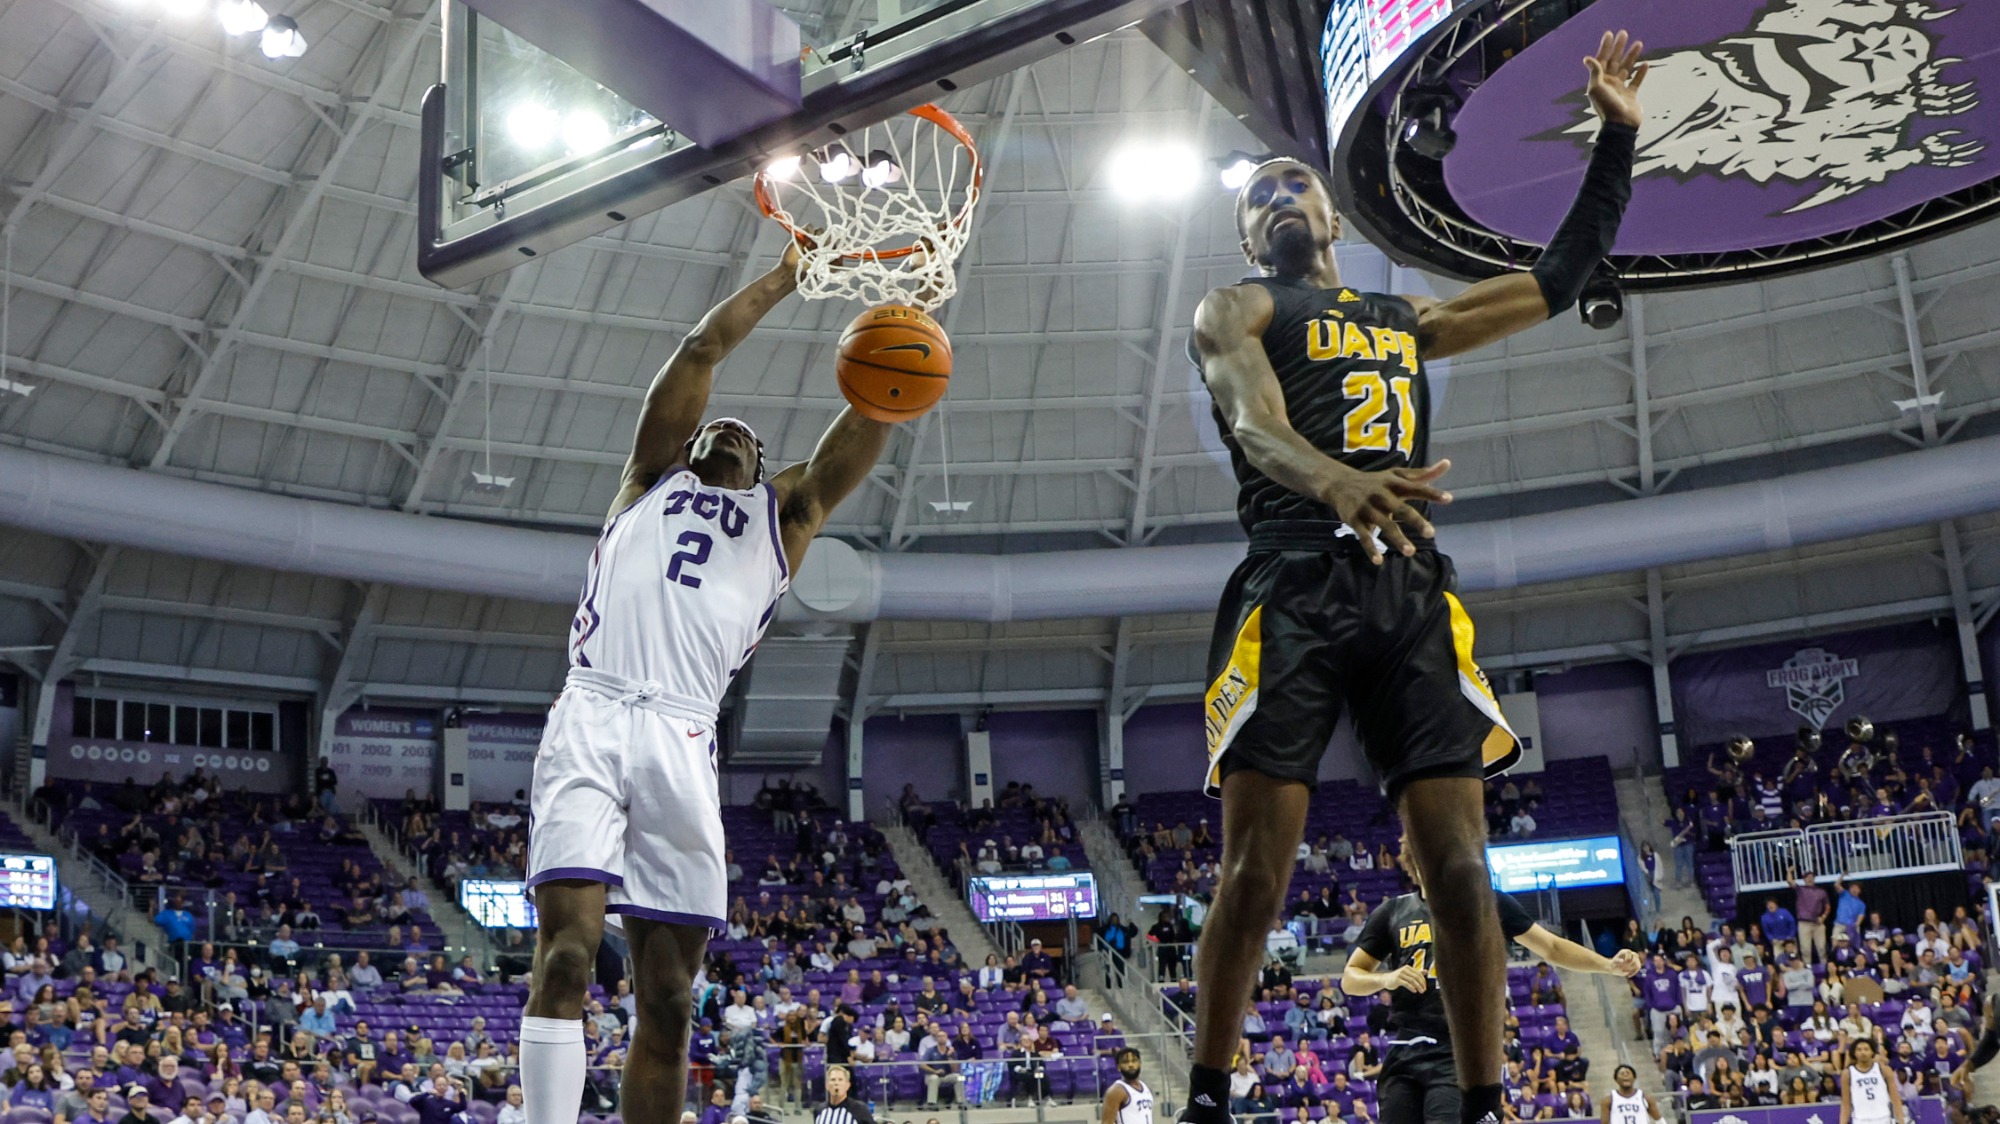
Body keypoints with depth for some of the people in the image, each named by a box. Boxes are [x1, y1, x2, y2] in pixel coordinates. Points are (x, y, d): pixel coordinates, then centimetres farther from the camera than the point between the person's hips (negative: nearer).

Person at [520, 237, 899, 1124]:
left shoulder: (784, 515, 27)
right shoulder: (649, 480, 24)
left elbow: (866, 425, 16)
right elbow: (701, 348, 18)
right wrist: (789, 275, 21)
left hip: (683, 741, 2)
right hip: (592, 718, -2)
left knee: (669, 994, 0)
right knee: (567, 952, -17)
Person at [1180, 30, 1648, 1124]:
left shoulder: (1406, 320, 31)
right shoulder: (1235, 310, 13)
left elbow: (1557, 279, 36)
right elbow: (1254, 423, -9)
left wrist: (1616, 137, 31)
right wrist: (1337, 482, -32)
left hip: (1413, 591, 5)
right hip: (1295, 588, -4)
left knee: (1458, 861, -5)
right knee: (1255, 867, -9)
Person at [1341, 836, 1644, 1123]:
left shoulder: (1488, 904, 9)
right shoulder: (1392, 913, 12)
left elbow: (1551, 947, 13)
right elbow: (1349, 978, 14)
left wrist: (1610, 965, -1)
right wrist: (1386, 978, -7)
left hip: (1464, 1053, -3)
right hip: (1405, 1056, 3)